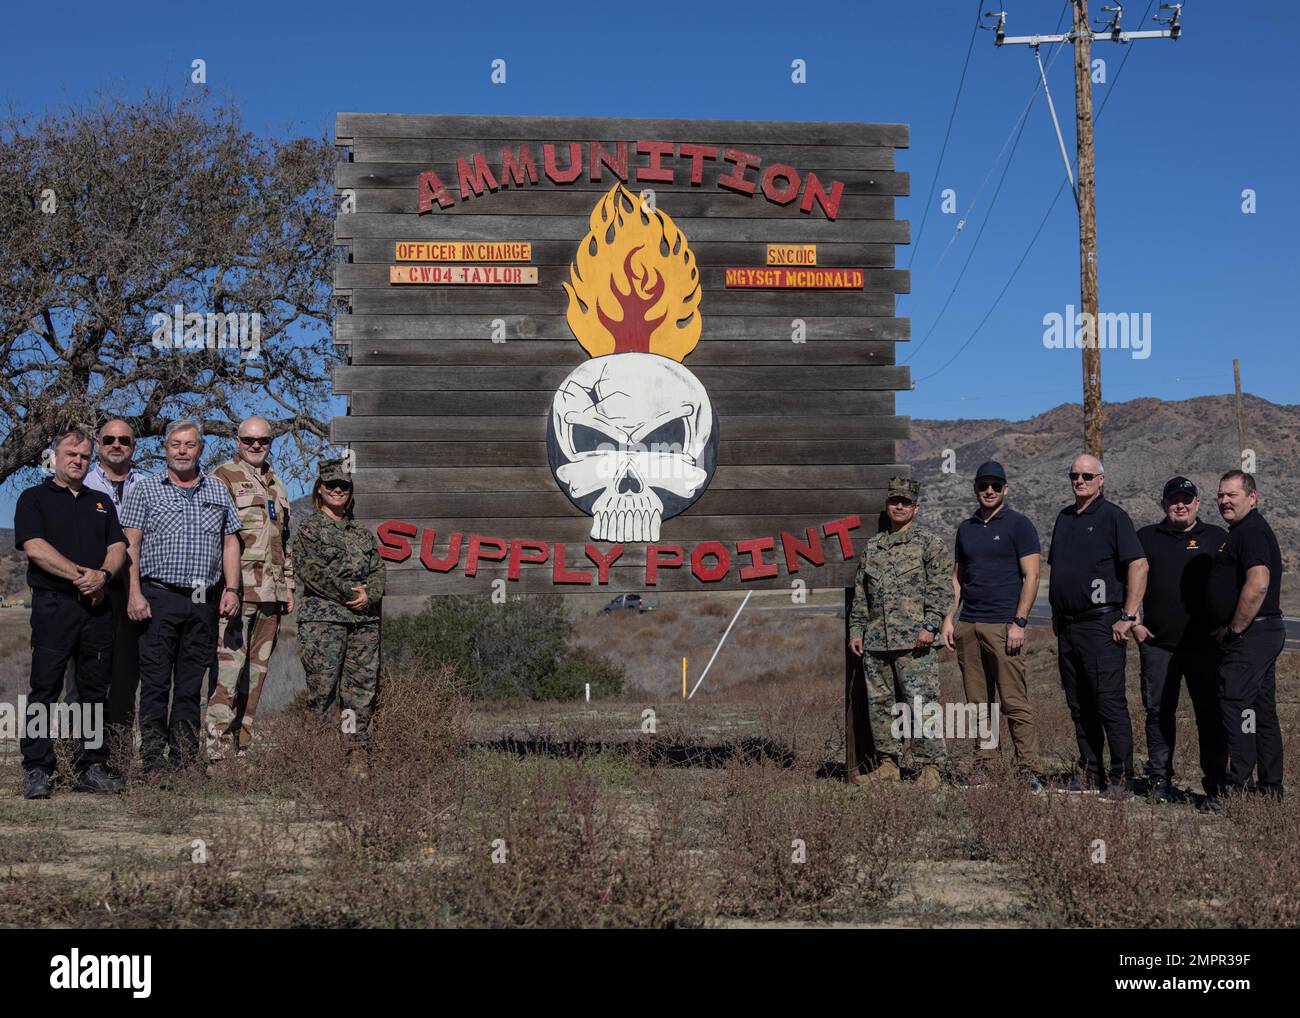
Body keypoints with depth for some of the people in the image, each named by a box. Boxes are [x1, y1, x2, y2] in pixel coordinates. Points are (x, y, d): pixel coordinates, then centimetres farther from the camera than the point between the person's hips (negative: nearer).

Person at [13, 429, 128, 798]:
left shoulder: (101, 502, 20)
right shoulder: (34, 498, 6)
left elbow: (118, 547, 11)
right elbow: (35, 547, -9)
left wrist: (103, 574, -11)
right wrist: (81, 575, -14)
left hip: (97, 606, 5)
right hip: (53, 604, -4)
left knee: (95, 689, 5)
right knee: (45, 688, -5)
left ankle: (91, 767, 10)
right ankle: (37, 770, -2)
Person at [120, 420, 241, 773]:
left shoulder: (218, 490, 14)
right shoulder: (146, 489, 5)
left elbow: (230, 543, 14)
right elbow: (130, 545, -1)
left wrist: (232, 589, 3)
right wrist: (134, 594, -10)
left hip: (204, 600, 3)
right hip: (159, 598, -3)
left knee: (191, 684, 7)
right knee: (156, 681, -4)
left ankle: (185, 756, 13)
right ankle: (153, 757, 1)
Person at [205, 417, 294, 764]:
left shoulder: (277, 486, 21)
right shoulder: (222, 478, -2)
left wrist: (288, 586, 22)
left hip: (271, 592, 7)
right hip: (238, 589, -7)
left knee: (258, 670, 9)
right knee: (229, 665, -12)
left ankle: (244, 745, 17)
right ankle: (215, 747, -11)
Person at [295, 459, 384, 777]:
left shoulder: (362, 533, 20)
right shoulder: (308, 529, 5)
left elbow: (378, 570, 14)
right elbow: (311, 571, -8)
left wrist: (369, 595, -7)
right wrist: (349, 592, -12)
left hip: (365, 619, 5)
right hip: (323, 619, -5)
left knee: (364, 688, 1)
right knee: (321, 689, -8)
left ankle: (358, 756, 5)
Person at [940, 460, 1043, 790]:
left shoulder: (1018, 524, 0)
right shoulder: (965, 528, 17)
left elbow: (1031, 577, -4)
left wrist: (1018, 623, -12)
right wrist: (949, 618, 10)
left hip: (1003, 626, -5)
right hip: (967, 626, 5)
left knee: (1014, 702, -8)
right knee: (978, 703, 6)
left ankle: (1028, 769, -4)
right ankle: (984, 766, 11)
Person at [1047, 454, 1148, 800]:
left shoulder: (1112, 516, -6)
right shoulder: (1064, 518, 16)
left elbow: (1138, 565, -14)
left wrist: (1128, 617, -16)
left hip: (1100, 625, -7)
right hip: (1067, 627, 7)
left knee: (1110, 704, -7)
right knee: (1079, 706, 11)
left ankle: (1121, 780, -3)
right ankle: (1091, 774, 18)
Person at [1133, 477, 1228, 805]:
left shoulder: (1218, 538, 8)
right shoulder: (1146, 538, 12)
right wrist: (1134, 622, 4)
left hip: (1205, 644, -1)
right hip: (1157, 643, 1)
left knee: (1210, 713, 0)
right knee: (1159, 712, 5)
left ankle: (1215, 783, 8)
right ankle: (1160, 781, 13)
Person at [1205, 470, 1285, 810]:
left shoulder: (1252, 532, -14)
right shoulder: (1244, 531, 20)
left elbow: (1258, 584, -26)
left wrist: (1233, 629, -19)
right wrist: (1232, 630, 18)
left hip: (1249, 636, -11)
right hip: (1264, 633, 11)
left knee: (1235, 705, -12)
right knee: (1262, 711, 14)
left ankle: (1237, 788, -12)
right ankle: (1270, 788, 21)